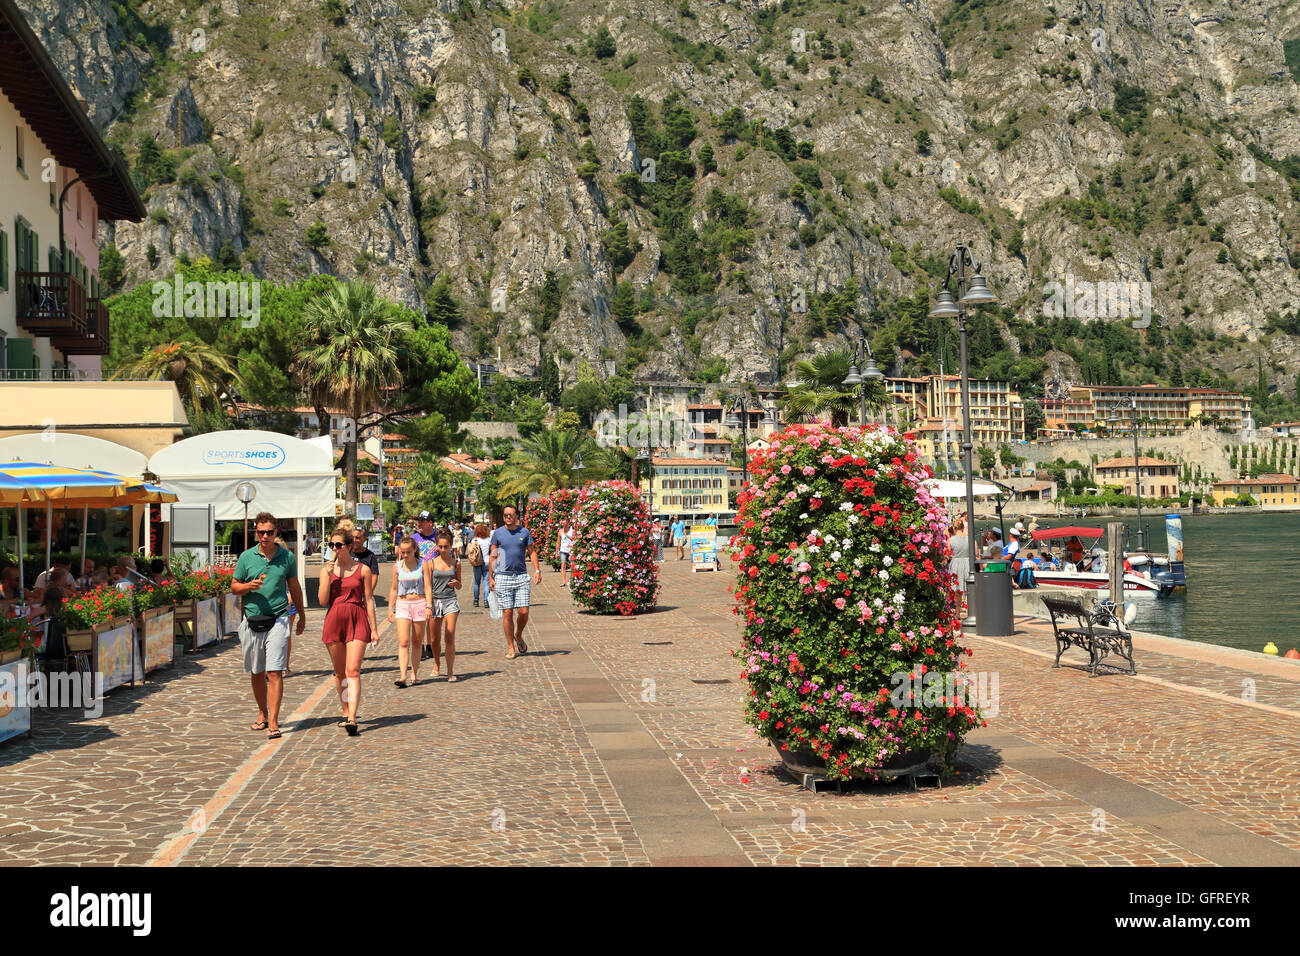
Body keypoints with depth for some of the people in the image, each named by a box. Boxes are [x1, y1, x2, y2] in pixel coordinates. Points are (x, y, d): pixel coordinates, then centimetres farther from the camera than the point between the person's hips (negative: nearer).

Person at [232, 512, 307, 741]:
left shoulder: (287, 556, 4)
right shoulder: (246, 557, 3)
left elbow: (294, 587, 15)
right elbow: (234, 586, 9)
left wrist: (302, 615, 22)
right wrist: (249, 586, -13)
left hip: (278, 620, -2)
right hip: (252, 621, 2)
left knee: (275, 673, -10)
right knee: (257, 673, 12)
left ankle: (273, 722, -10)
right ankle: (262, 714, 29)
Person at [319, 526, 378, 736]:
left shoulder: (363, 570, 2)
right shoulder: (327, 570, 8)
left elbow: (369, 600, 5)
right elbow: (323, 601, 1)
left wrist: (374, 628, 2)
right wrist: (328, 575, -8)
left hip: (357, 621, -3)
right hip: (334, 620, 3)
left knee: (353, 671, -13)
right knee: (340, 673, 11)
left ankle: (352, 719, -21)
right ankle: (346, 713, 27)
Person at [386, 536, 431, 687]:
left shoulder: (423, 564, 0)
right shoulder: (397, 567, 5)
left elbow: (428, 587, -2)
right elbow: (394, 589, 12)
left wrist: (429, 606, -10)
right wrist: (391, 609, 10)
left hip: (420, 604, 0)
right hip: (402, 605, 0)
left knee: (417, 642, 7)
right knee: (403, 642, -11)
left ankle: (414, 674, 17)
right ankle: (402, 676, -19)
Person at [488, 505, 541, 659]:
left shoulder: (524, 532, 6)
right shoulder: (498, 533, 4)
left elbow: (531, 552, 12)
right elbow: (492, 556, 9)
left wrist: (537, 570, 0)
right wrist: (490, 577, 6)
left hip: (521, 577, 1)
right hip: (503, 577, -1)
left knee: (523, 612, -6)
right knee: (508, 613, -1)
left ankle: (518, 636, 24)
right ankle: (510, 647, 8)